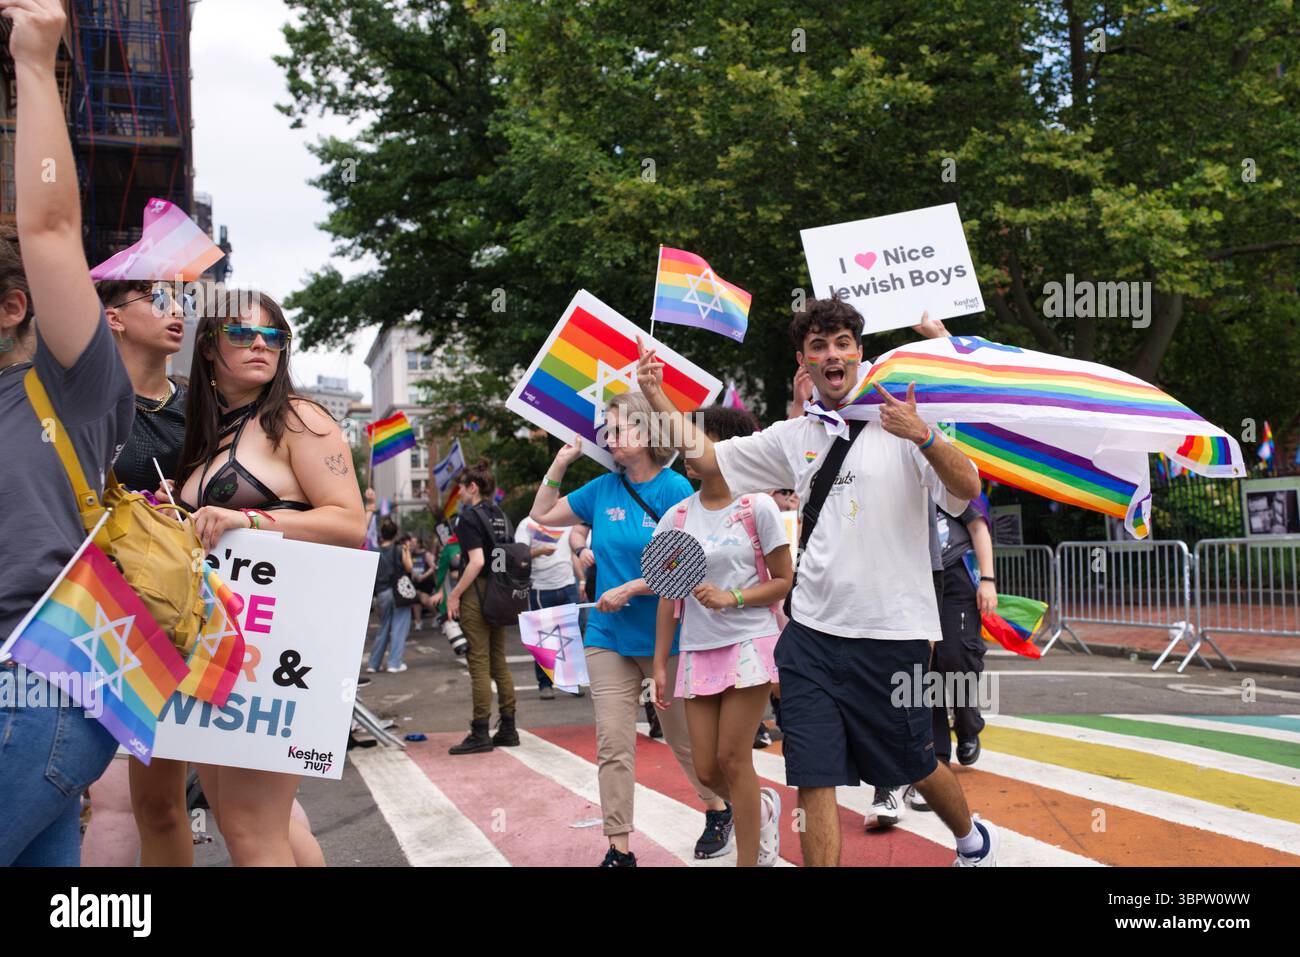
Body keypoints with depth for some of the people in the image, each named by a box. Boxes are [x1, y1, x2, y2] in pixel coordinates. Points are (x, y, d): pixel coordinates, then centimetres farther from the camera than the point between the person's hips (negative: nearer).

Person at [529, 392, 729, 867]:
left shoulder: (674, 488, -11)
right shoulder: (603, 489, 4)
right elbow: (542, 514, 15)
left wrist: (631, 589, -19)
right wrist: (561, 462, 6)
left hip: (664, 636, -4)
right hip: (608, 637, 4)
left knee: (684, 738, 12)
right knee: (612, 745, 1)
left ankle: (718, 811, 38)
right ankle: (618, 849, 9)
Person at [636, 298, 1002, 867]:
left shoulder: (902, 424, -4)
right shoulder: (793, 438, 9)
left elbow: (968, 489, -16)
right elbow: (709, 459, 13)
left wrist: (923, 437, -33)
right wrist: (657, 397, 4)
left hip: (892, 632, -3)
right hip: (812, 633, 3)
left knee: (914, 763, 16)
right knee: (814, 777, 0)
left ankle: (972, 838, 46)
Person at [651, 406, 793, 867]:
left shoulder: (757, 508, -5)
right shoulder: (676, 518, 5)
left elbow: (783, 582, -3)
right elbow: (668, 595, 7)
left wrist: (731, 598, -18)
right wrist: (660, 664, 5)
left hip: (749, 643, -4)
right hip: (697, 651, 4)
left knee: (732, 757, -5)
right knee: (706, 769, 5)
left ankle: (748, 860, 12)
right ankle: (762, 807, 36)